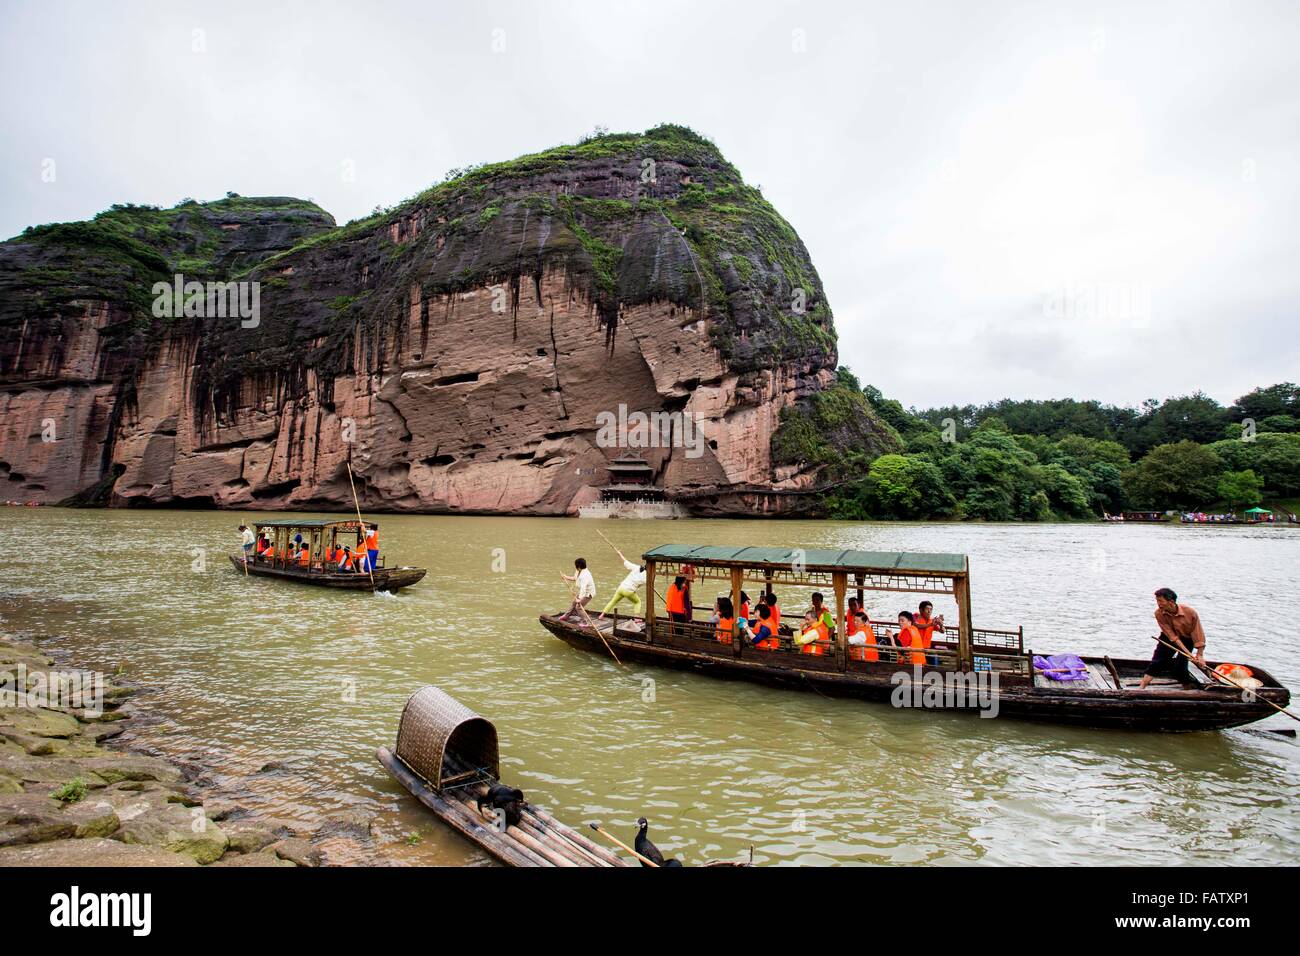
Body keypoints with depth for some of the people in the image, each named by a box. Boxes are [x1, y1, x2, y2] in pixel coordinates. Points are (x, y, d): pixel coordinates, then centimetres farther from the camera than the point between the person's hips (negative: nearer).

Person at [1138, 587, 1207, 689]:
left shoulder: (1190, 613, -28)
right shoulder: (1159, 614, -23)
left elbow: (1199, 636, -18)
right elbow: (1172, 636, -22)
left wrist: (1200, 655, -16)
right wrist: (1189, 654, -27)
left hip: (1187, 639, -1)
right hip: (1168, 638, 1)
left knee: (1179, 668, -12)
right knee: (1157, 662, -10)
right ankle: (1141, 688, -13)